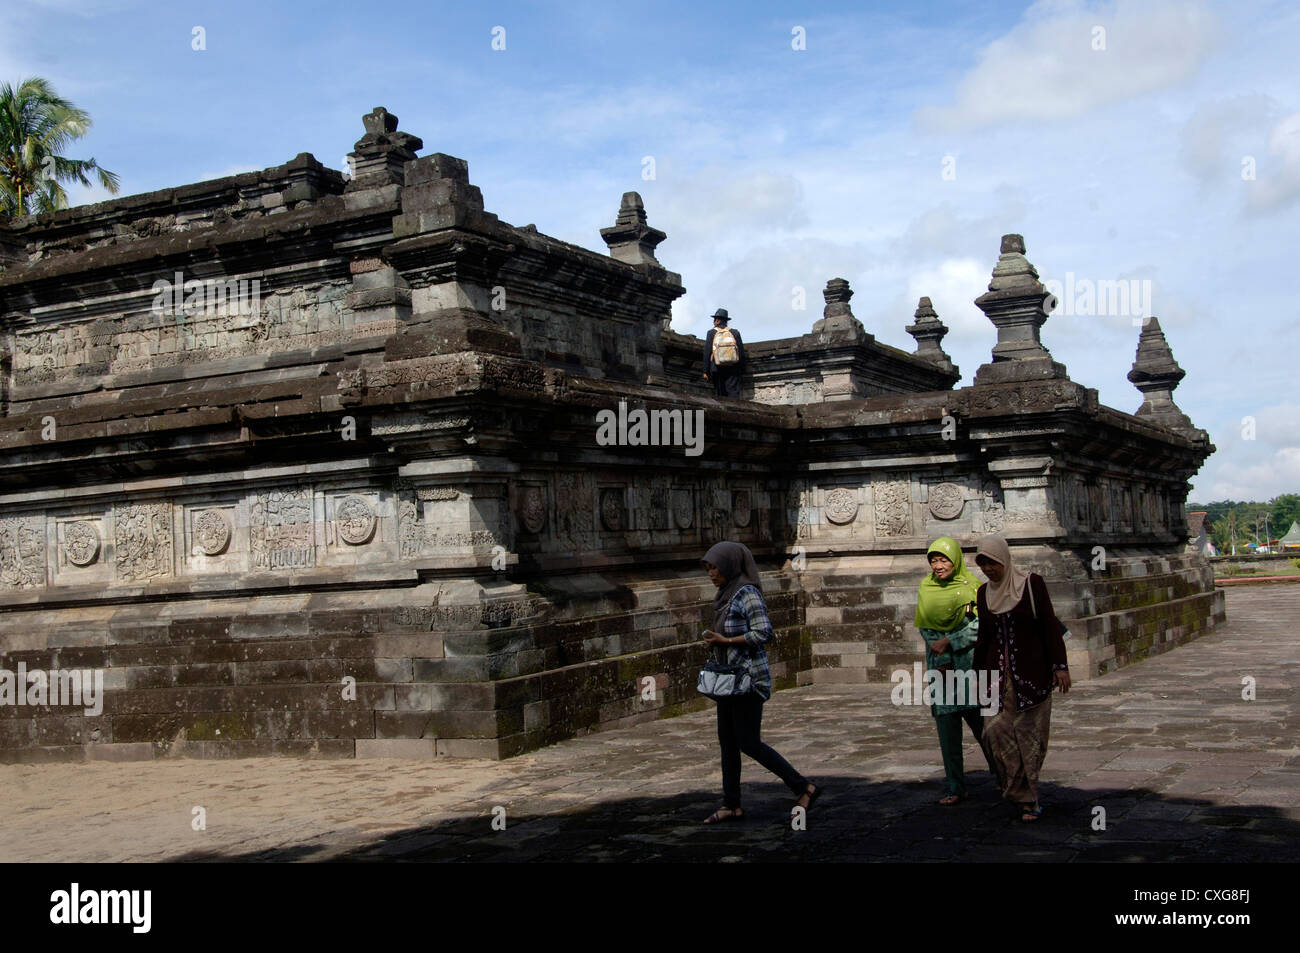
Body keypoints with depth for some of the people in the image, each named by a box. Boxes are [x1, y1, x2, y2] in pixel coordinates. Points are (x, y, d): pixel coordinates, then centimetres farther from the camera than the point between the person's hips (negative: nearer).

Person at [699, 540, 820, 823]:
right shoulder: (727, 594, 13)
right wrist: (716, 639, 7)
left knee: (748, 742, -7)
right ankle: (731, 805, 15)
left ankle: (804, 787, 0)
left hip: (748, 676, -10)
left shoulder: (747, 593, -14)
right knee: (727, 740, 9)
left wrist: (726, 640, -18)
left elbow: (763, 633, -22)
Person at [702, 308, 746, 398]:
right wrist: (742, 369, 15)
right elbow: (741, 352, 8)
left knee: (720, 395, 2)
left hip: (717, 369, -1)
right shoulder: (735, 332, 8)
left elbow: (707, 353, 1)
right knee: (733, 394, -5)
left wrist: (706, 371, 4)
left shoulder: (712, 333, 4)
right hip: (733, 370, 1)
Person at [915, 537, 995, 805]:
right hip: (940, 664, 3)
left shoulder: (971, 587, -2)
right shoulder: (926, 589, 9)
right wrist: (941, 661, -4)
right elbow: (925, 629, 7)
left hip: (969, 662, -3)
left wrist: (948, 642, -15)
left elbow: (979, 626, -9)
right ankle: (956, 788, 5)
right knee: (946, 725, 0)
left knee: (981, 722, -3)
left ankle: (1002, 774, 18)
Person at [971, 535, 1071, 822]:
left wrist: (1060, 666, -11)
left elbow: (1050, 625, -5)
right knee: (995, 730, -9)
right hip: (998, 672, 4)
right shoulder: (984, 593, 9)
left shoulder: (1031, 583, -4)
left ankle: (1026, 796, 10)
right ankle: (1027, 797, 4)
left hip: (1031, 670, -4)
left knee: (1029, 734, -3)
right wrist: (979, 674, 19)